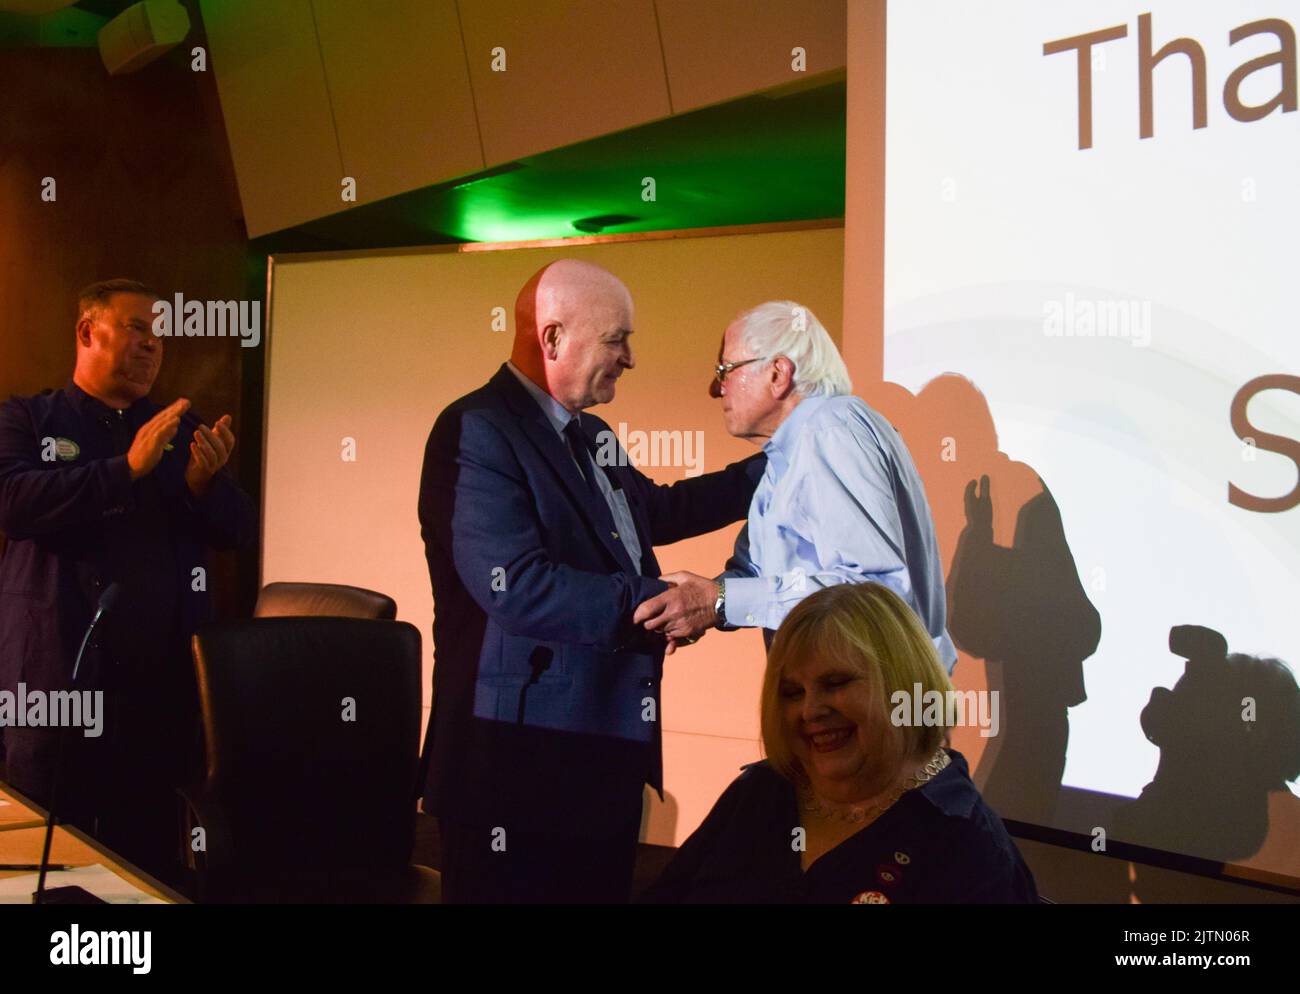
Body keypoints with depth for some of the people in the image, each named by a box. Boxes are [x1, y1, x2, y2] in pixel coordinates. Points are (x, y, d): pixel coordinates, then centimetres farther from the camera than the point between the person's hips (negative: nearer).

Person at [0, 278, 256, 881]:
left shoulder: (182, 430, 13)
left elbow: (239, 532, 8)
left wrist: (205, 483, -13)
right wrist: (128, 468, -22)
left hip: (162, 680, 3)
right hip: (59, 677, -3)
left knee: (148, 855, 9)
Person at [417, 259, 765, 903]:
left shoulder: (589, 436, 14)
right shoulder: (478, 432, -15)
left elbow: (656, 511, 29)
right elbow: (515, 587, -26)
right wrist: (659, 602, -20)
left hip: (607, 750, 9)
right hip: (520, 762, -9)